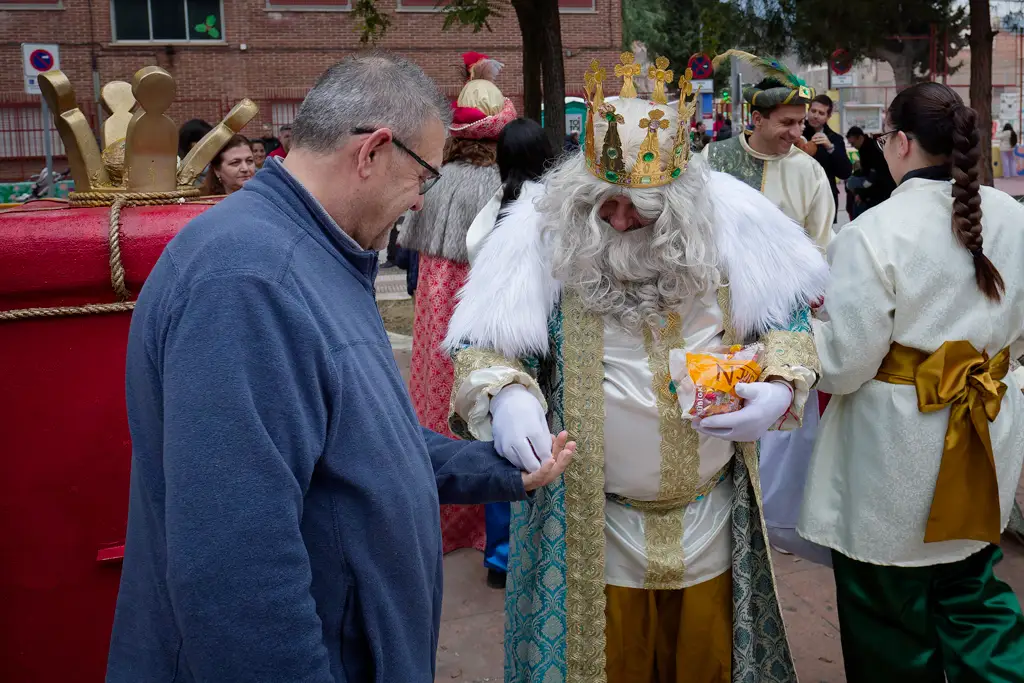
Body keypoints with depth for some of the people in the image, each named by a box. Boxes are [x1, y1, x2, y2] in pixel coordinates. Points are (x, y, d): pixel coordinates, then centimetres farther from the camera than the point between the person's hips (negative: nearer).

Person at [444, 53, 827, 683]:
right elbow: (486, 345, -11)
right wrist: (506, 395, -32)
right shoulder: (541, 230, -13)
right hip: (591, 522, -2)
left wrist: (781, 386, -14)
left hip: (711, 512, 3)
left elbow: (788, 317, 4)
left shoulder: (730, 217, -6)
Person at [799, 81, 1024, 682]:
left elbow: (844, 366, -19)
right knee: (972, 588, 22)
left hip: (896, 455, -5)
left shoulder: (874, 232, -20)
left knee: (892, 612, 13)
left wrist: (808, 326, 0)